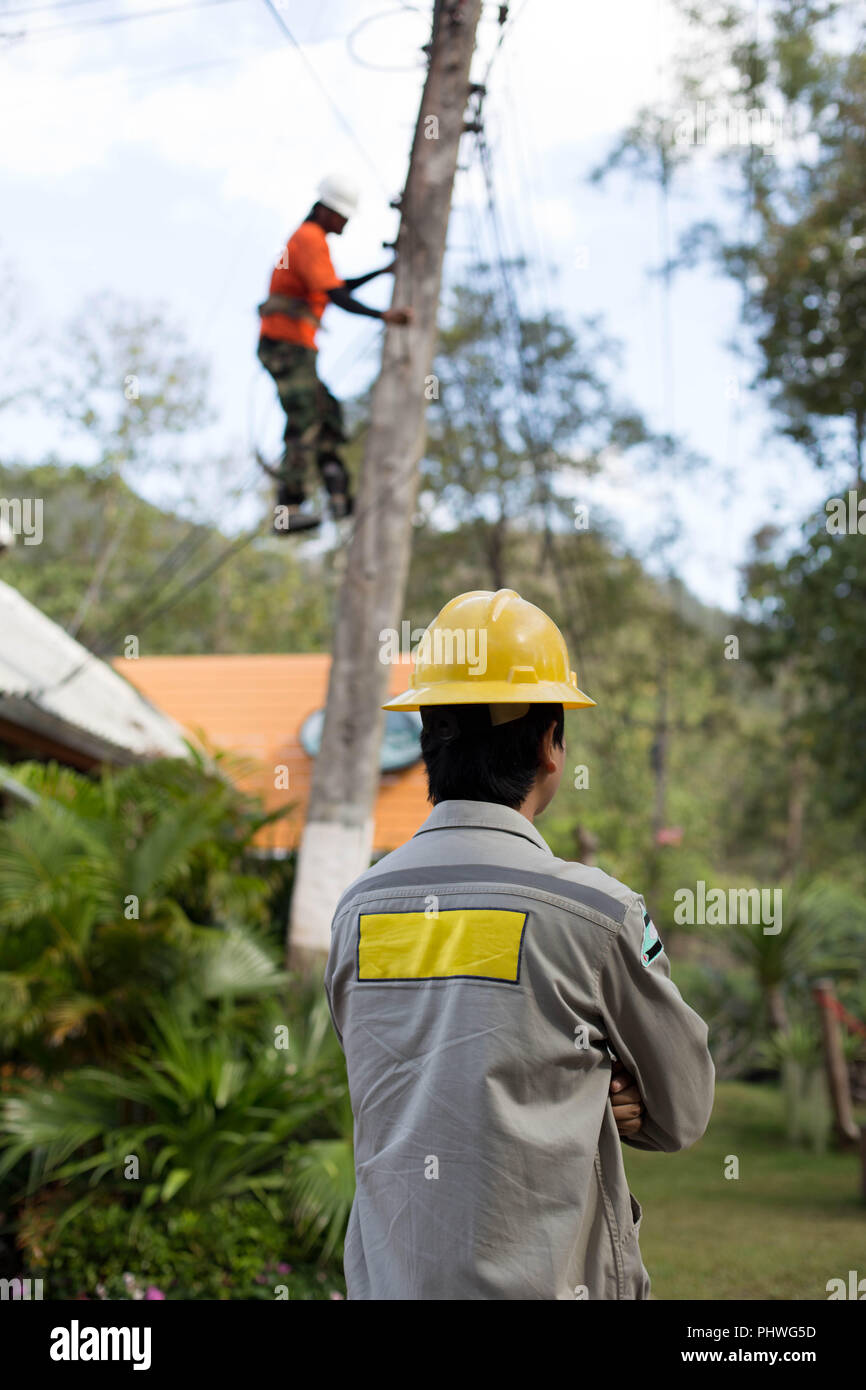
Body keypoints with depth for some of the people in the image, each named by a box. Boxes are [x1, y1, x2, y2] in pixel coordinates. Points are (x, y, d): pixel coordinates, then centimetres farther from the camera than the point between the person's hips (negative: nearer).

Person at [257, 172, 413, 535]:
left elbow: (338, 288, 32)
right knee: (304, 426, -13)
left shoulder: (307, 238, 22)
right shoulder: (311, 239, -11)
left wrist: (382, 272, 30)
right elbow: (336, 296, -22)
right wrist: (383, 315, -27)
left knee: (327, 415, 11)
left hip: (295, 347, 11)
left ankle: (339, 496, 8)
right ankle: (288, 510, -15)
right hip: (286, 345, -11)